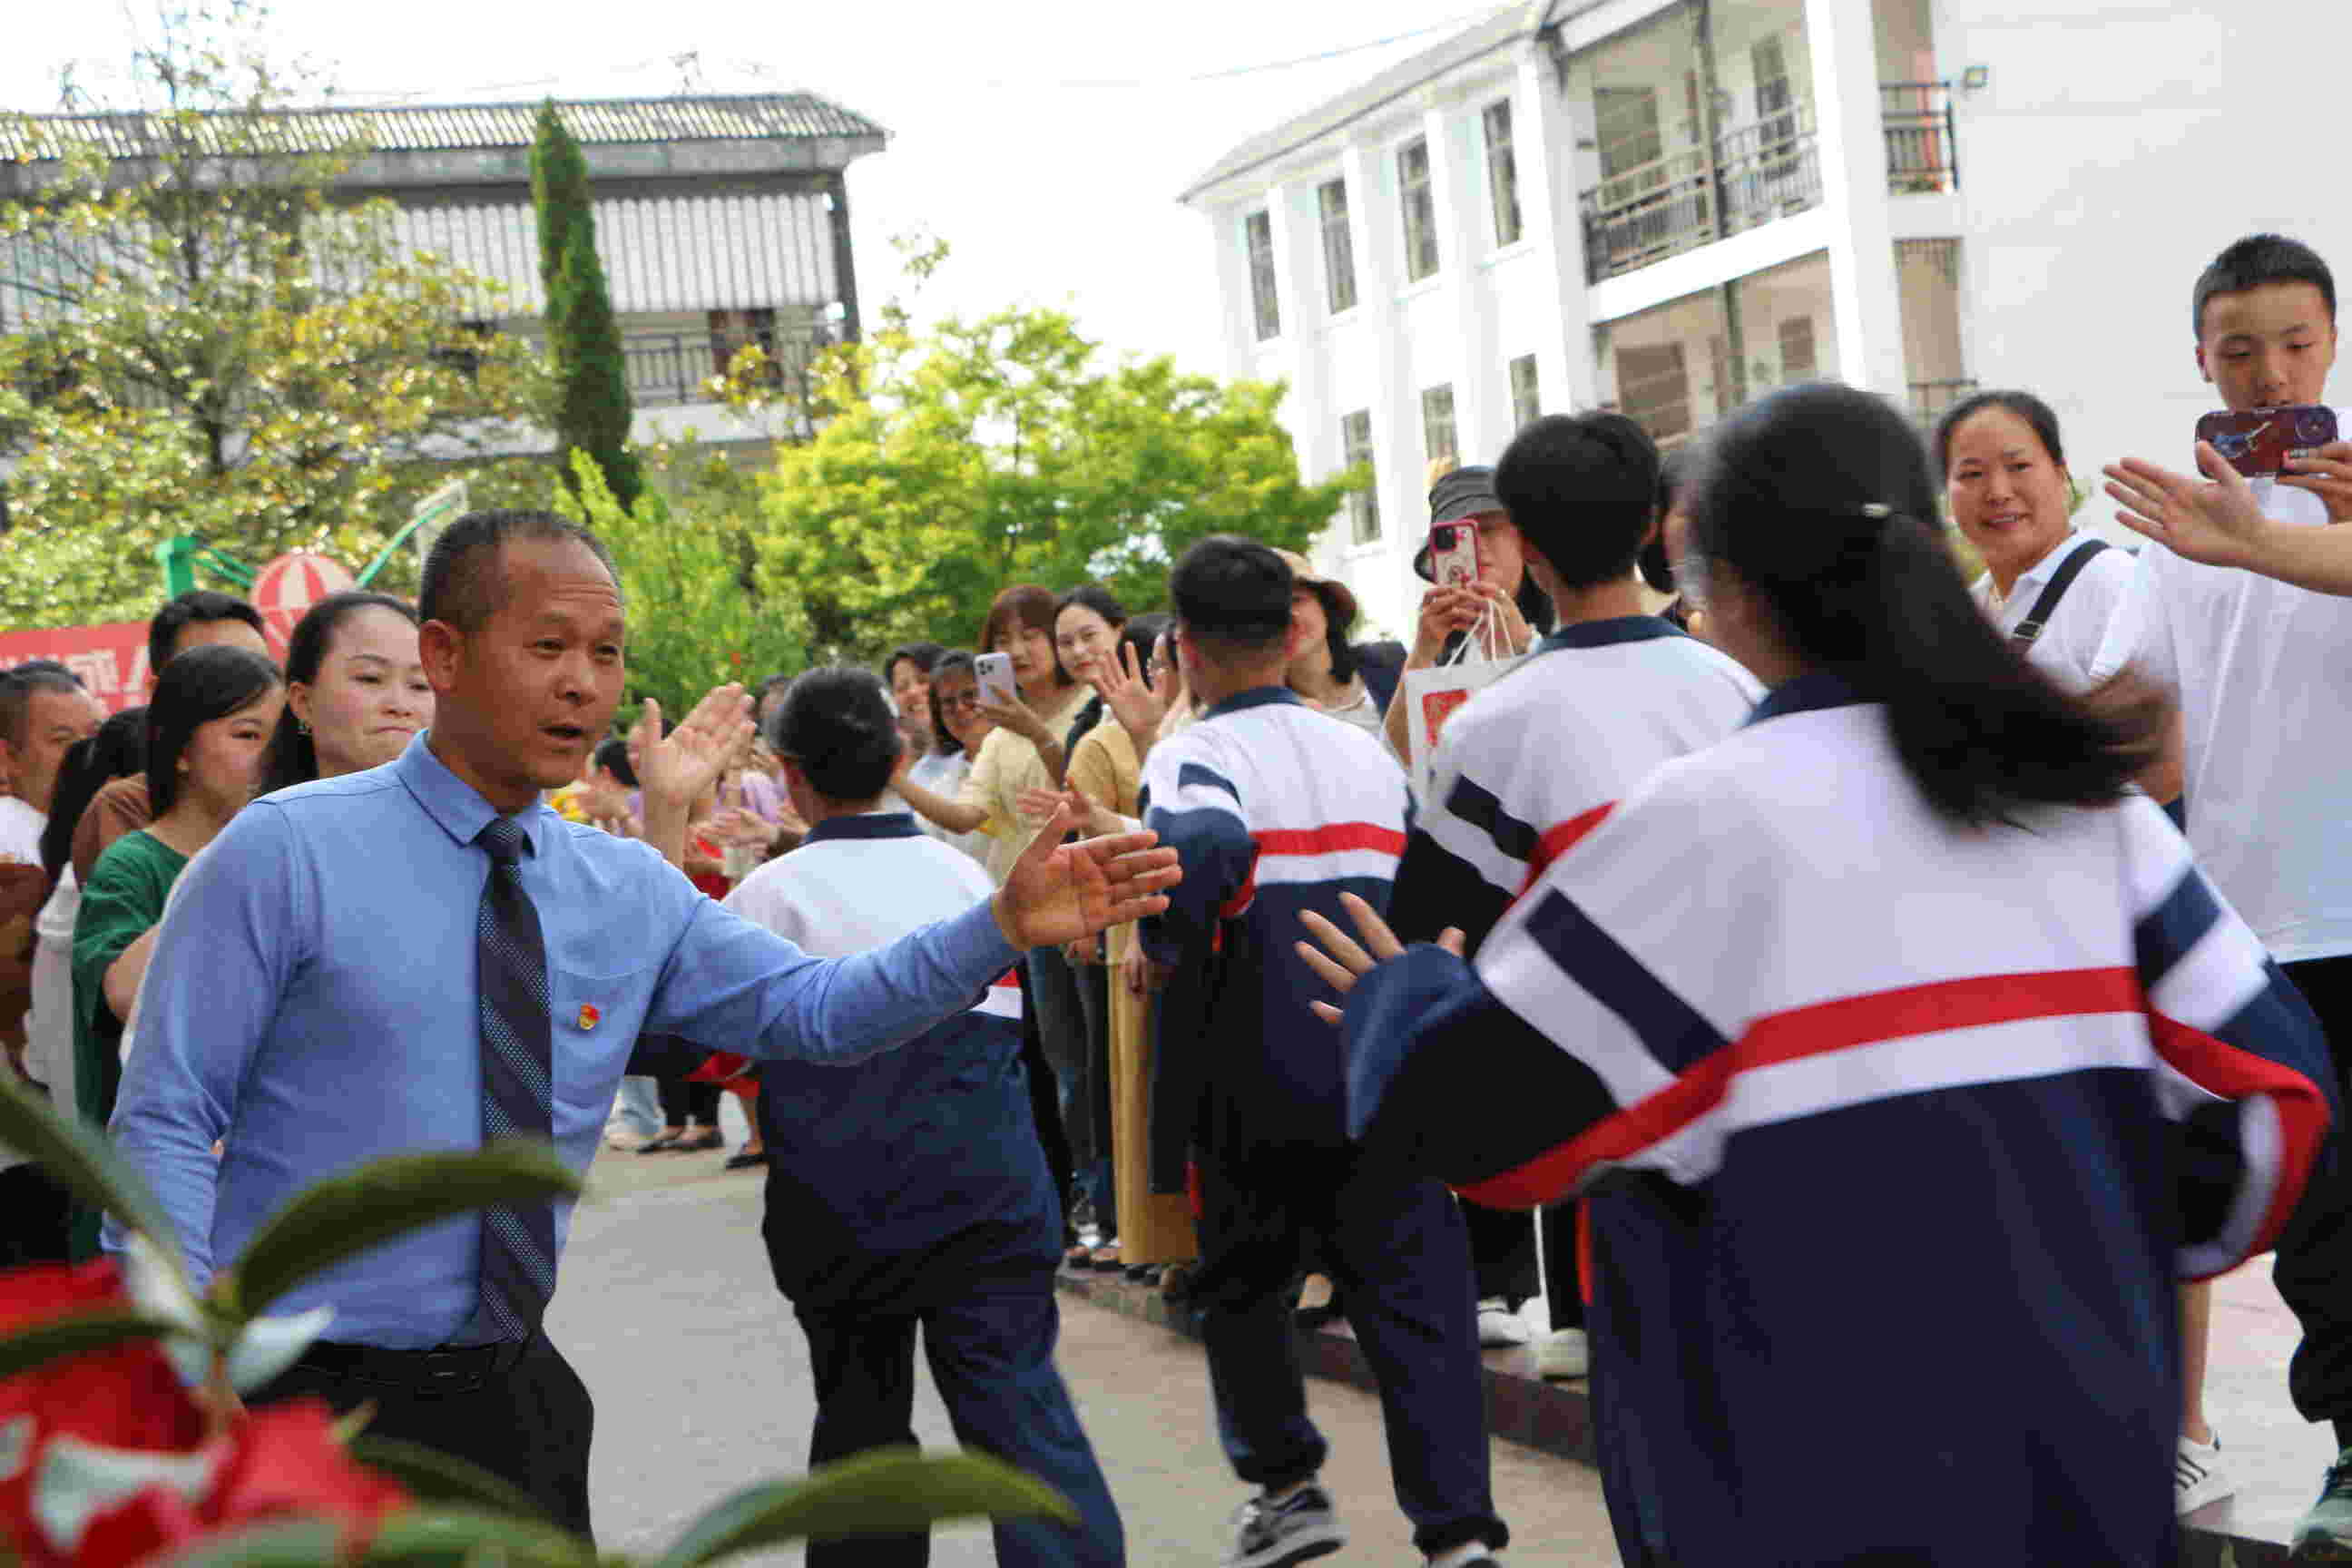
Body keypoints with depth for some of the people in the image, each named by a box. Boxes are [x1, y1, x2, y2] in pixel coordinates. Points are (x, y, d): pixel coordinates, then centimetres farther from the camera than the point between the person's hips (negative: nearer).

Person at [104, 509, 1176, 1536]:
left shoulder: (628, 893, 6)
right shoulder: (286, 854, -9)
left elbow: (814, 1009, 3)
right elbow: (162, 1122, -9)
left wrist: (1005, 925, -12)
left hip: (512, 1394, 5)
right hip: (309, 1398, -5)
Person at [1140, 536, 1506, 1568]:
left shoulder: (1196, 753, -8)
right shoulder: (1369, 753, 11)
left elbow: (1201, 848, -30)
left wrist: (1169, 949, -15)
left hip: (1258, 1076, -4)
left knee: (1240, 1286, 18)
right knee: (1413, 1293, 3)